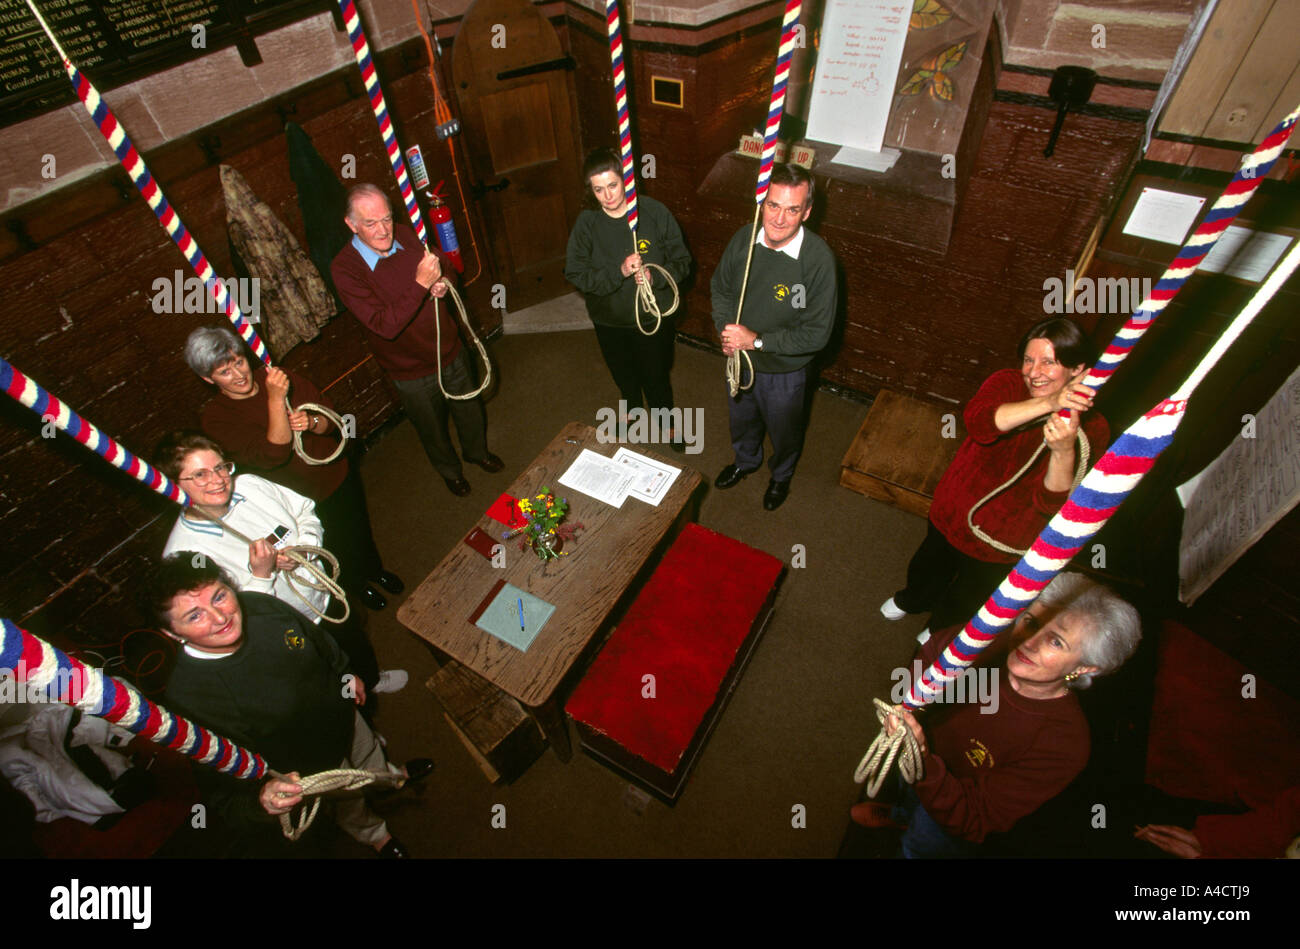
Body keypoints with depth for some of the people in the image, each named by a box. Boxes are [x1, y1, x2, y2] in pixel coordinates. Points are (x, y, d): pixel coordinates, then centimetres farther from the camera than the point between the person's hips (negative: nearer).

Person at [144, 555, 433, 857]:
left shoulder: (261, 605, -26)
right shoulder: (186, 697, -40)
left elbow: (320, 641, -4)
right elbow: (220, 785, -33)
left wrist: (346, 673, 10)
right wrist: (259, 799, -53)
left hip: (343, 712, 3)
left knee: (369, 756, 36)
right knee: (350, 804, 29)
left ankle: (391, 774, 72)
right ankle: (374, 835, 64)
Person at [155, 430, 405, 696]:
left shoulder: (248, 484, -14)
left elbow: (306, 512, 1)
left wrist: (302, 549, -17)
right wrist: (261, 576, -35)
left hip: (326, 597, 5)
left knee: (359, 651, 33)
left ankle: (374, 680, 66)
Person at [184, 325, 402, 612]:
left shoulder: (279, 377, -7)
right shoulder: (215, 418, -19)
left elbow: (331, 416, -4)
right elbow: (273, 456, -32)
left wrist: (311, 422, -27)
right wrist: (276, 400, -40)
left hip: (339, 475, 3)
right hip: (304, 501, -3)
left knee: (360, 531, 26)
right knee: (338, 551, 19)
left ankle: (374, 569, 57)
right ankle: (355, 585, 52)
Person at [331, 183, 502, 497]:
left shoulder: (405, 234, -8)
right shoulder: (345, 269, -23)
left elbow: (442, 271, 11)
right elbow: (385, 325, -32)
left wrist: (443, 282, -13)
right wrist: (421, 284, -38)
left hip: (451, 350, 4)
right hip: (412, 370, -4)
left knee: (470, 411, 25)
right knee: (433, 430, 19)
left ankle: (477, 451, 55)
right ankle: (450, 471, 48)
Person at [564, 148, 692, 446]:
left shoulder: (654, 212, -16)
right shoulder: (587, 222, -12)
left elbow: (681, 261, -10)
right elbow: (575, 273, -14)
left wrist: (654, 277, -30)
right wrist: (619, 271, -28)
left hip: (653, 317, -2)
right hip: (609, 320, 2)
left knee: (656, 377, 15)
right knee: (624, 376, 25)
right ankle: (632, 410, 57)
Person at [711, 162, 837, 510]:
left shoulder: (818, 259, -28)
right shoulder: (744, 239, -15)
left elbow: (816, 334, -25)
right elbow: (721, 287, 3)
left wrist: (757, 339, -27)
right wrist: (726, 330, -14)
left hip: (784, 370, -4)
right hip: (739, 359, 4)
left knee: (783, 430, 22)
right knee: (742, 418, 29)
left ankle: (781, 475, 54)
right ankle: (745, 460, 61)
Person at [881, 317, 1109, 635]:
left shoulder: (1091, 429, -20)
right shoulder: (1007, 383, -15)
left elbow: (1052, 503, -30)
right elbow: (977, 421, -39)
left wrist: (1064, 452, -48)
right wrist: (1049, 402, -51)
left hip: (1005, 543, -1)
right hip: (953, 513, 2)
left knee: (965, 602, 24)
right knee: (929, 569, 29)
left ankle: (939, 633, 58)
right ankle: (912, 600, 64)